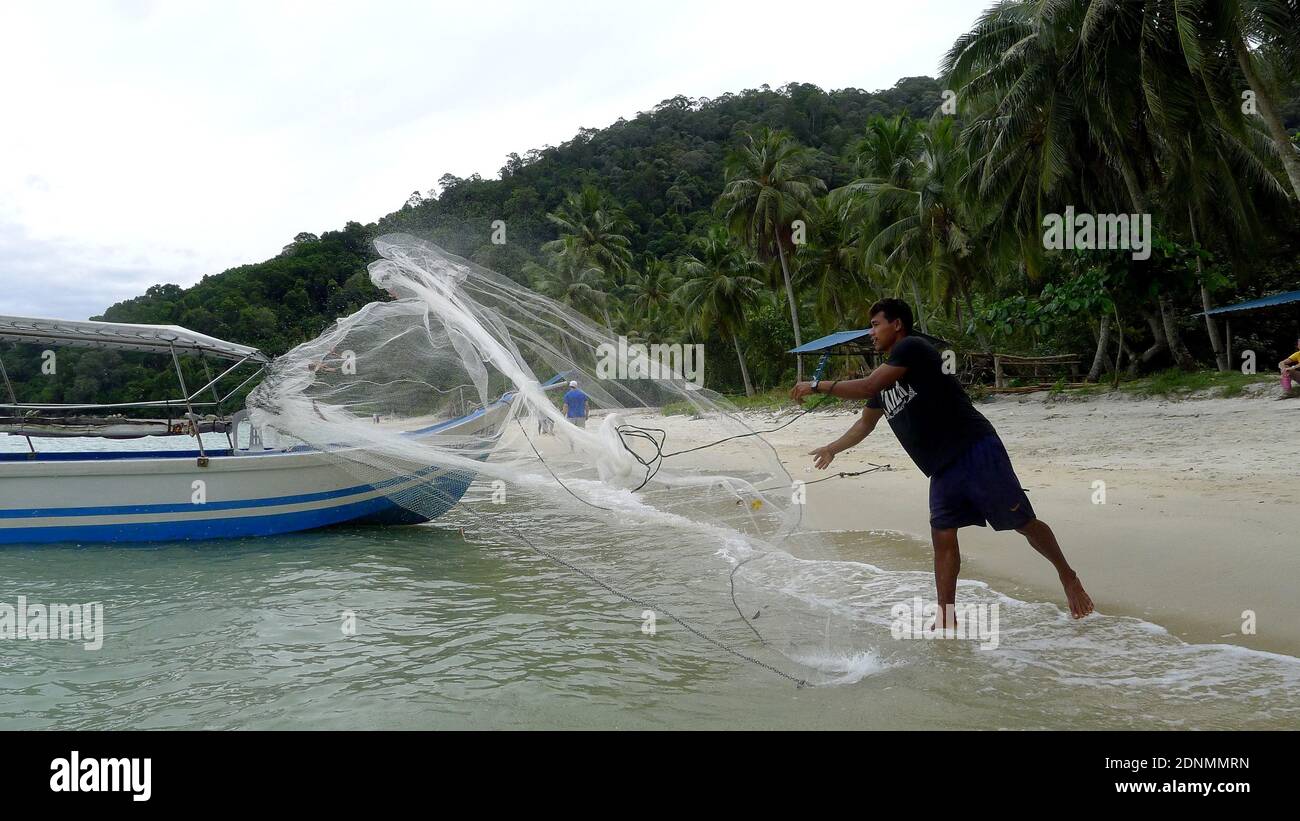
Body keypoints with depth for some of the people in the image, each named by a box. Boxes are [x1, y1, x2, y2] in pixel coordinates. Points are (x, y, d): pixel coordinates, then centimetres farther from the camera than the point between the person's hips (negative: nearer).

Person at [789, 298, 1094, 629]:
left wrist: (817, 385, -12)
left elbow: (867, 386, -21)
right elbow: (865, 424, 31)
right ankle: (947, 621, 7)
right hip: (942, 471, 8)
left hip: (977, 452, -8)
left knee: (1023, 522, 2)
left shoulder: (912, 348, -10)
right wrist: (832, 448, 31)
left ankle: (1068, 577, 24)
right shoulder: (885, 378, 16)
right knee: (942, 537, 2)